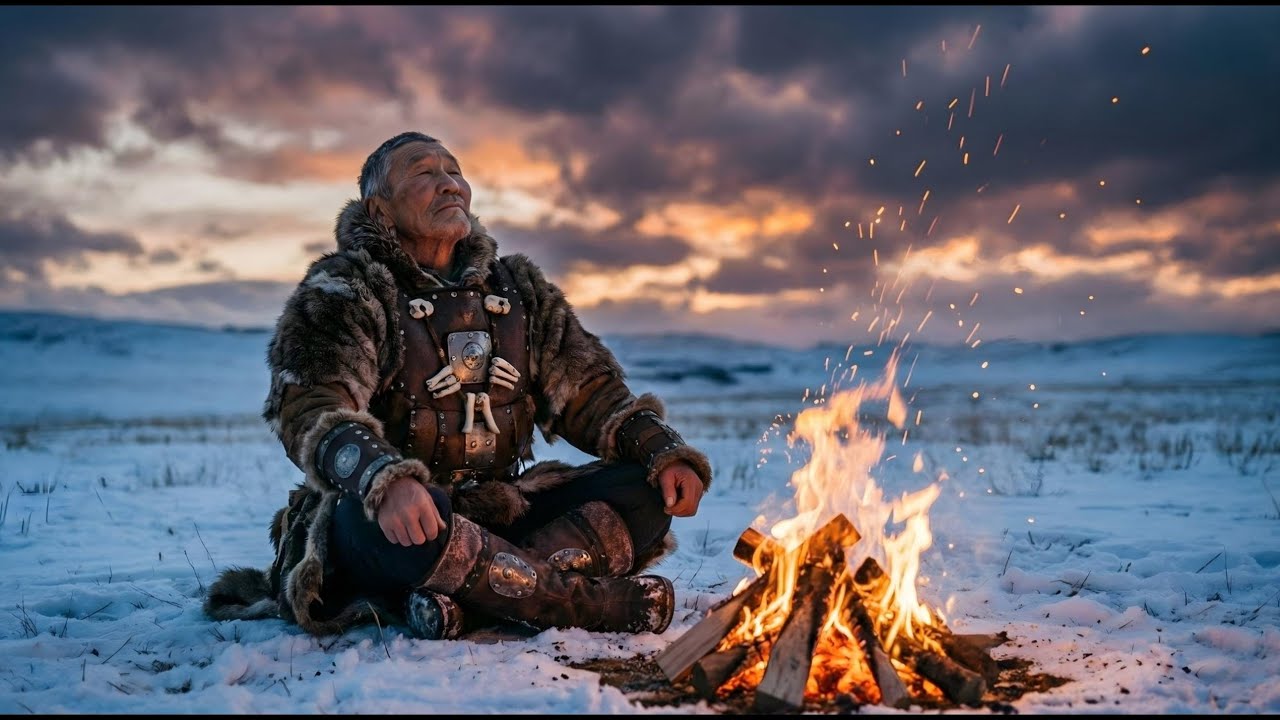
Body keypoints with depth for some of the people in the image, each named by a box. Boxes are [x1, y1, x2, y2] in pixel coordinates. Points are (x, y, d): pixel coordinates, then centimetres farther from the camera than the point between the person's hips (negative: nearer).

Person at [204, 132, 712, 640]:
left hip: (498, 512, 6)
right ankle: (592, 600, -24)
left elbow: (588, 389, 13)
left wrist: (664, 454, -6)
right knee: (393, 524, -39)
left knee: (644, 489, -12)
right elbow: (312, 411, -18)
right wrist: (387, 481, -40)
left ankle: (467, 600, -27)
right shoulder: (343, 289, -3)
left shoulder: (518, 287, 15)